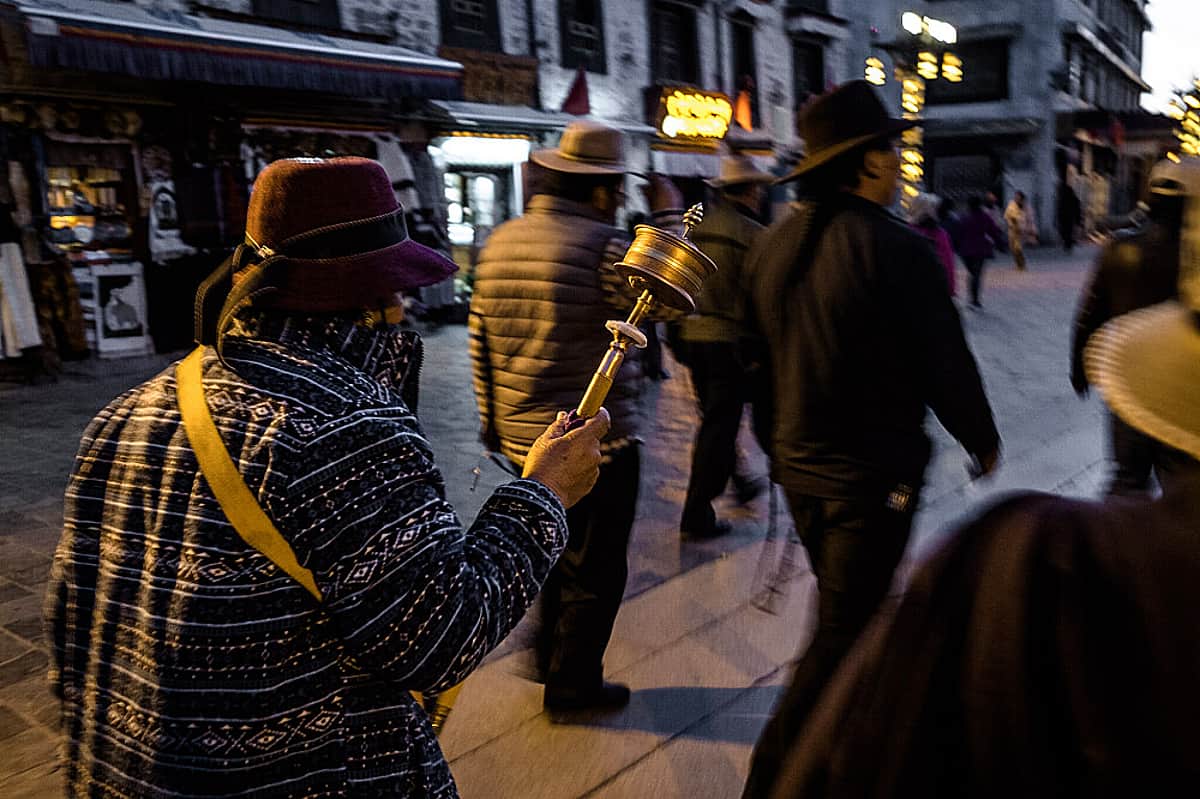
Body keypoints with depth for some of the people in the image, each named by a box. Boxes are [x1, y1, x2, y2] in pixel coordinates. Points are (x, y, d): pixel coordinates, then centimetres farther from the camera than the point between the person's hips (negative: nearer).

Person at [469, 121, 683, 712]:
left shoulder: (500, 242, 7)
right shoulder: (603, 243, -17)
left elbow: (481, 342, 9)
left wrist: (493, 419, 17)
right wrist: (668, 218, -7)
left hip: (524, 439, 8)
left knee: (559, 554, 25)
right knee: (595, 570, 9)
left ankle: (550, 661, 38)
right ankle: (573, 686, 22)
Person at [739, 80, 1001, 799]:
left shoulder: (773, 245, 0)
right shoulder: (898, 249, -20)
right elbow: (946, 366, -14)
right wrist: (983, 441, 3)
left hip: (800, 465, 8)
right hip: (874, 476, -7)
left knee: (843, 610, 26)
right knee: (841, 636, 4)